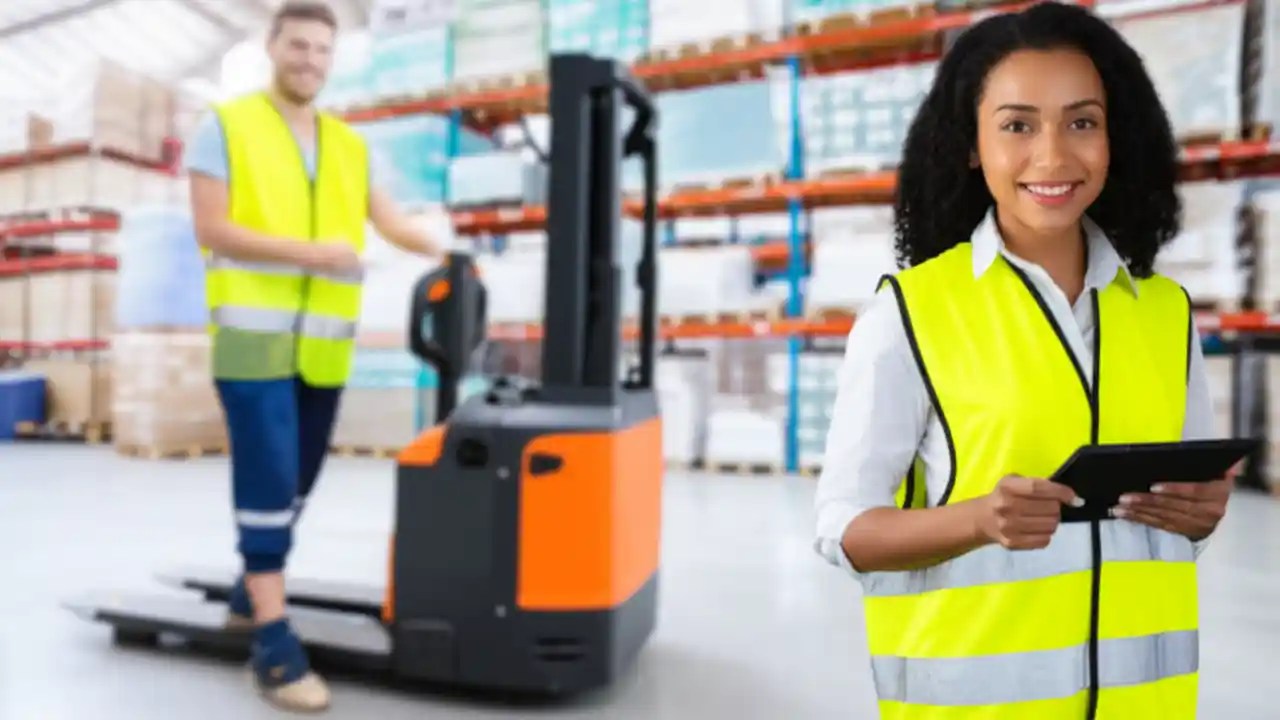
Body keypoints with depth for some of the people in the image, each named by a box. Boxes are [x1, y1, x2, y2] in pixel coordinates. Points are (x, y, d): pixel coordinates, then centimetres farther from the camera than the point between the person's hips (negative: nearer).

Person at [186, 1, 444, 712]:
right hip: (255, 334, -5)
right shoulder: (226, 126, 2)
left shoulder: (351, 145, 15)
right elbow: (212, 229, -6)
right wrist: (307, 251, -17)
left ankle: (252, 591, 34)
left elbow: (390, 220, 9)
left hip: (324, 340, 5)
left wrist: (439, 250, -9)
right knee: (267, 481, -7)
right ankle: (275, 644, 0)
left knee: (297, 481, 14)